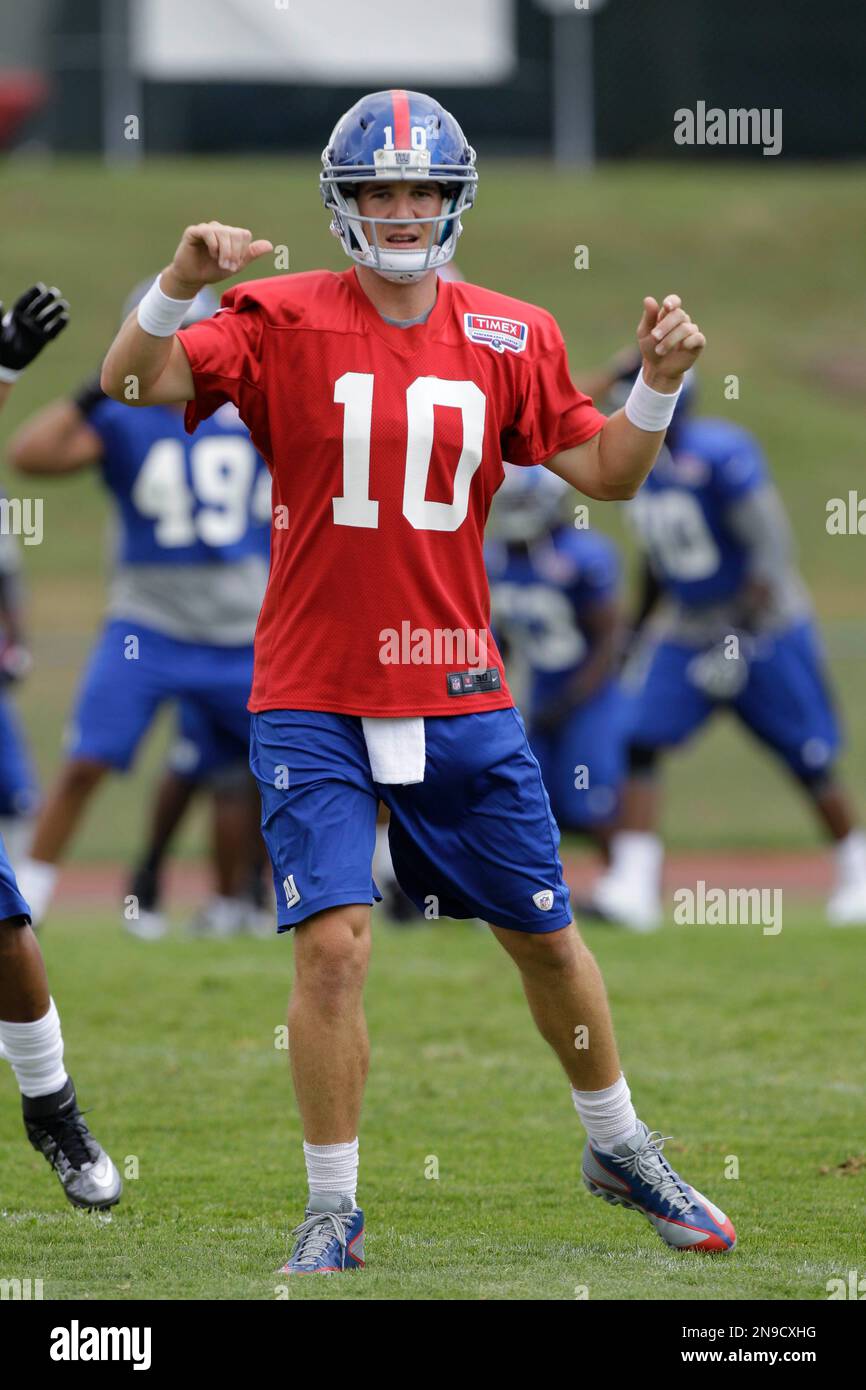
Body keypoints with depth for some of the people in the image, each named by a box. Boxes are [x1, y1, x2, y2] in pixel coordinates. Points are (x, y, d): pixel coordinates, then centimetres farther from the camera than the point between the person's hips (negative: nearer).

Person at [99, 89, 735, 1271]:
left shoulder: (510, 340, 3)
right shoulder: (284, 322, -6)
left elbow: (607, 474, 8)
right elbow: (131, 383, -16)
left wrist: (660, 384, -9)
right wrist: (180, 284, -33)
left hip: (459, 696, 3)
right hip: (314, 701, -3)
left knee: (546, 937, 13)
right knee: (332, 942, -13)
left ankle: (621, 1150, 35)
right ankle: (332, 1210, 0)